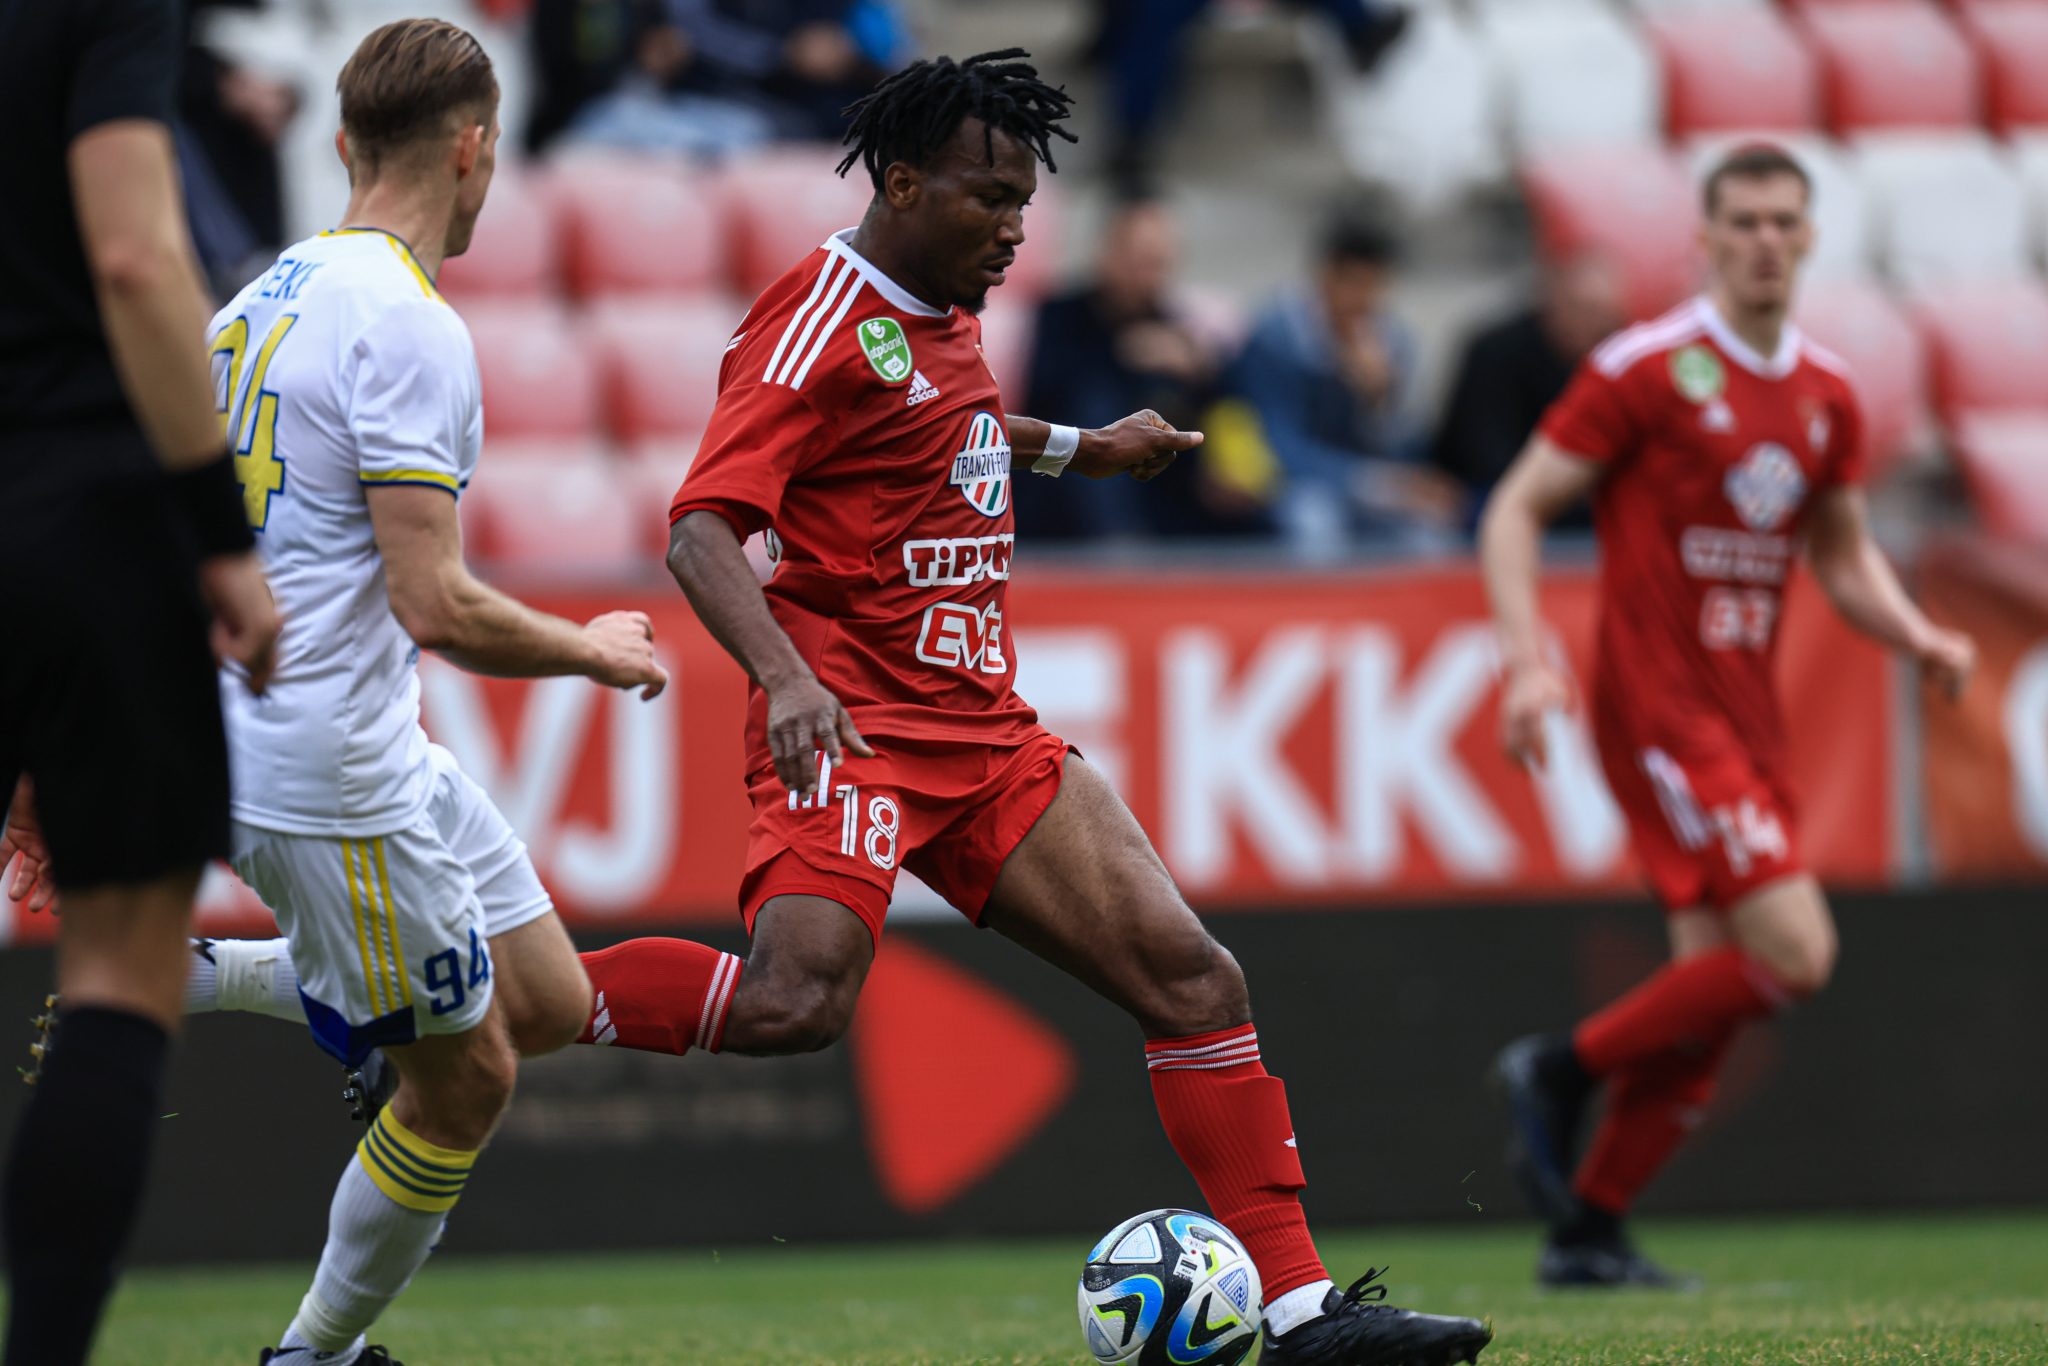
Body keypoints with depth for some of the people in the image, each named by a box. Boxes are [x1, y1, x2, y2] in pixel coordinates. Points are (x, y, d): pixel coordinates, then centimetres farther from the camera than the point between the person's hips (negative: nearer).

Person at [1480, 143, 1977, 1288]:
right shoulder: (1646, 369, -9)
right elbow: (1516, 511, -5)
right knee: (1794, 952, -18)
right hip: (1658, 707, -7)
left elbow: (1844, 554, 22)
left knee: (1714, 994, 4)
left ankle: (1590, 1228, 15)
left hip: (1751, 716, 7)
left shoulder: (1828, 396, 10)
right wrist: (1528, 659, -18)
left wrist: (1920, 637, 3)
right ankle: (1563, 1072, 0)